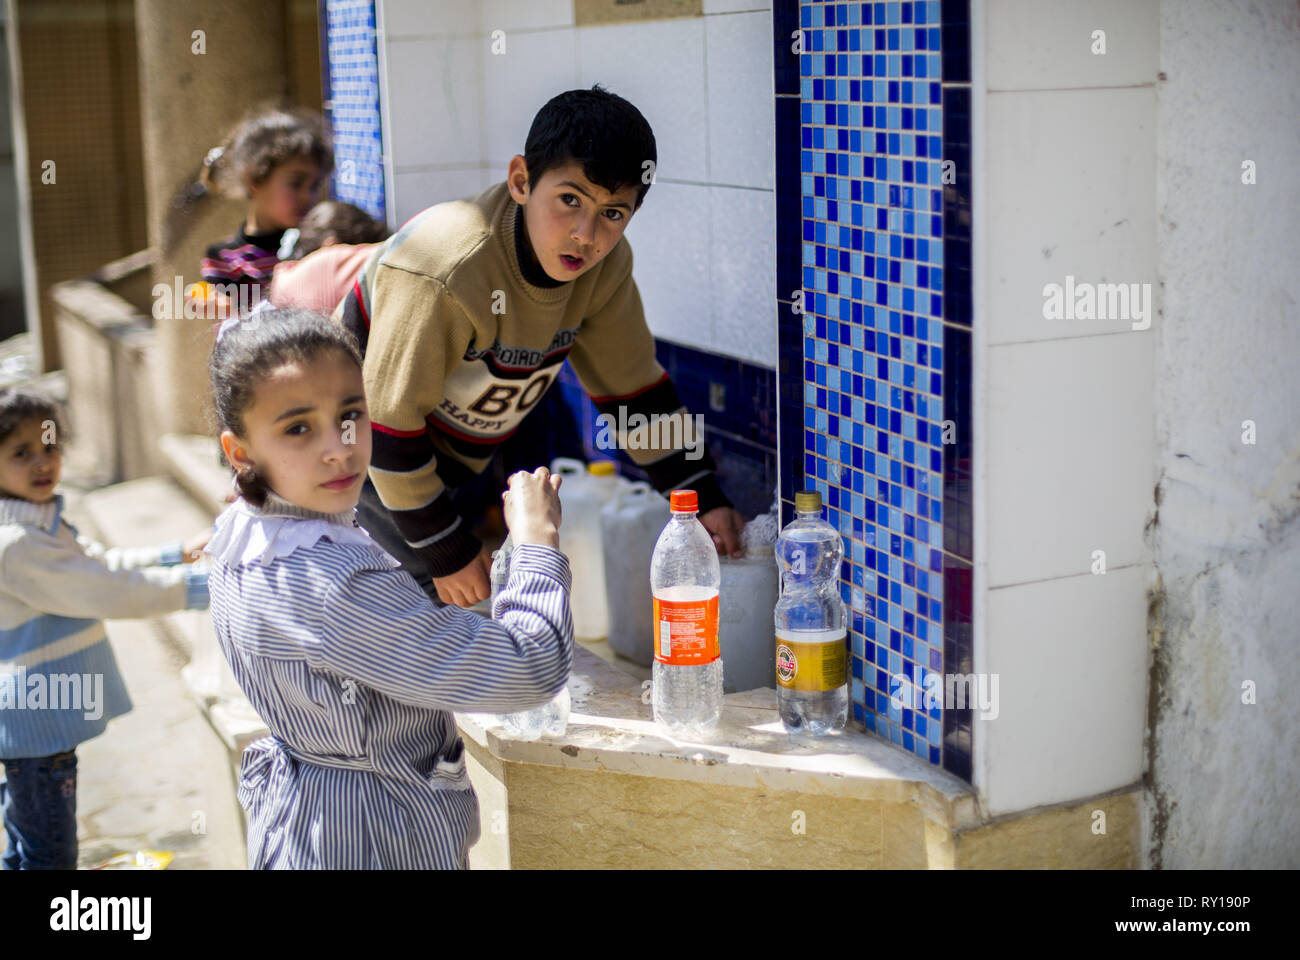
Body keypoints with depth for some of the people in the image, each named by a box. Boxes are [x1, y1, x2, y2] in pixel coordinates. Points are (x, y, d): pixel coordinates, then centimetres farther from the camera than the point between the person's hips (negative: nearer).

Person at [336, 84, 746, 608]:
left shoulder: (605, 266, -14)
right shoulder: (442, 274, -36)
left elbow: (633, 386, -1)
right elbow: (388, 419, -29)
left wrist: (702, 500, -6)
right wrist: (446, 550, -22)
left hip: (461, 457, 7)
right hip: (373, 466, -7)